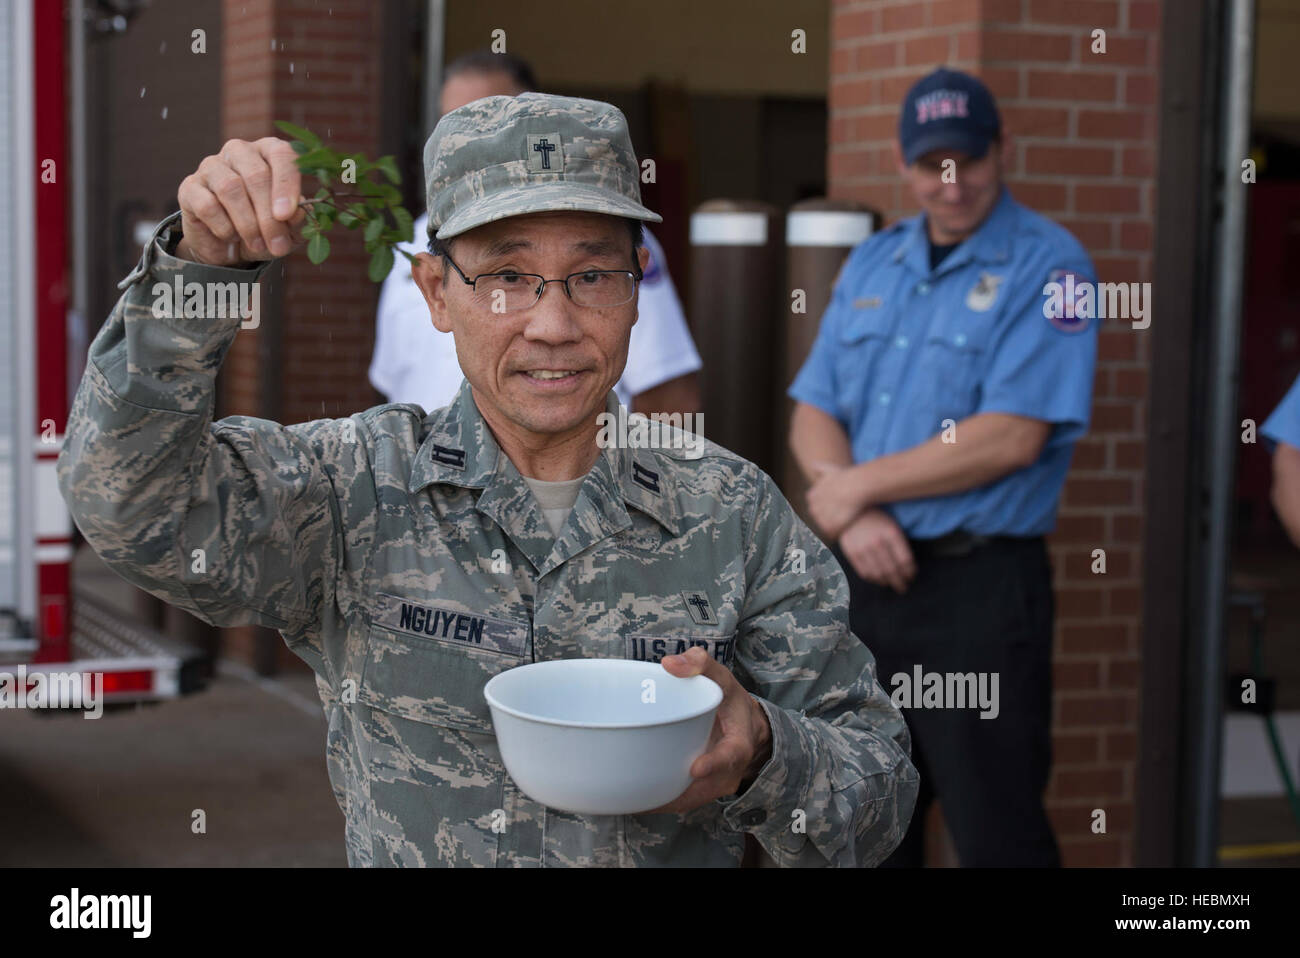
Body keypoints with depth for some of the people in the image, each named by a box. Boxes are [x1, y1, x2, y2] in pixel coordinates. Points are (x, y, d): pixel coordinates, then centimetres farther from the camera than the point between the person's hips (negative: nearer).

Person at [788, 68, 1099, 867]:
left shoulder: (1046, 267, -9)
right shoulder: (872, 265, 12)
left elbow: (1010, 439, -18)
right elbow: (814, 414, 10)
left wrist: (859, 485, -10)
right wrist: (854, 518, -10)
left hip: (978, 587, -7)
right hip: (868, 577, 7)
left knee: (998, 835, -2)